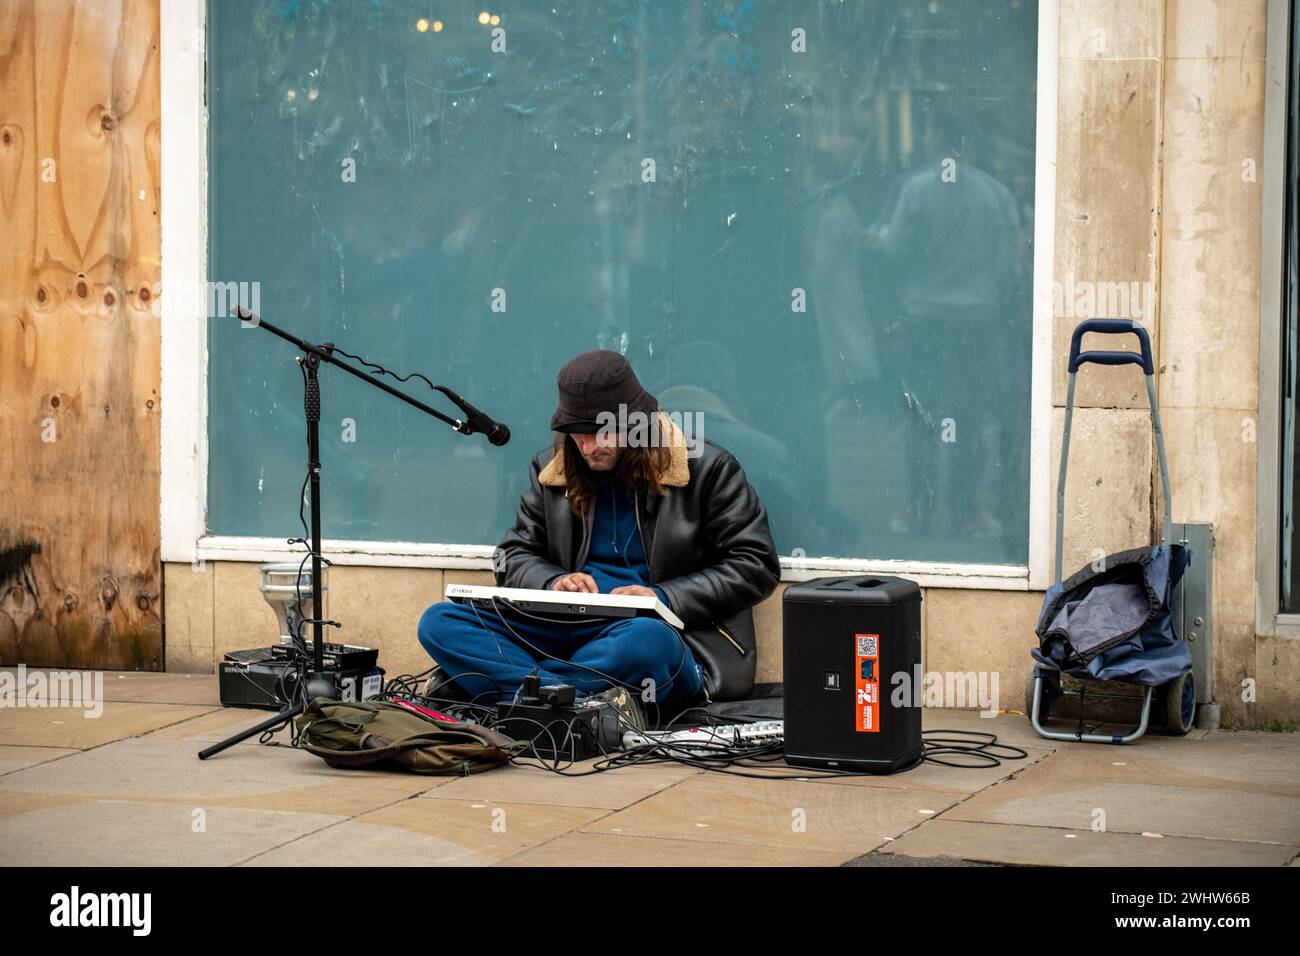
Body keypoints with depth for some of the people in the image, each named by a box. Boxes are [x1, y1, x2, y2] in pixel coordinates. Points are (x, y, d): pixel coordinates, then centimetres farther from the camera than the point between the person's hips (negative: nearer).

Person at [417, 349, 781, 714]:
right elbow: (514, 557, 20)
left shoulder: (708, 468, 3)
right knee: (440, 621, -18)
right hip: (566, 626, 5)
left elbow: (755, 564, 1)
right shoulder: (551, 468, 16)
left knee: (647, 640, -43)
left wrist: (664, 598, -11)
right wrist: (554, 582, -4)